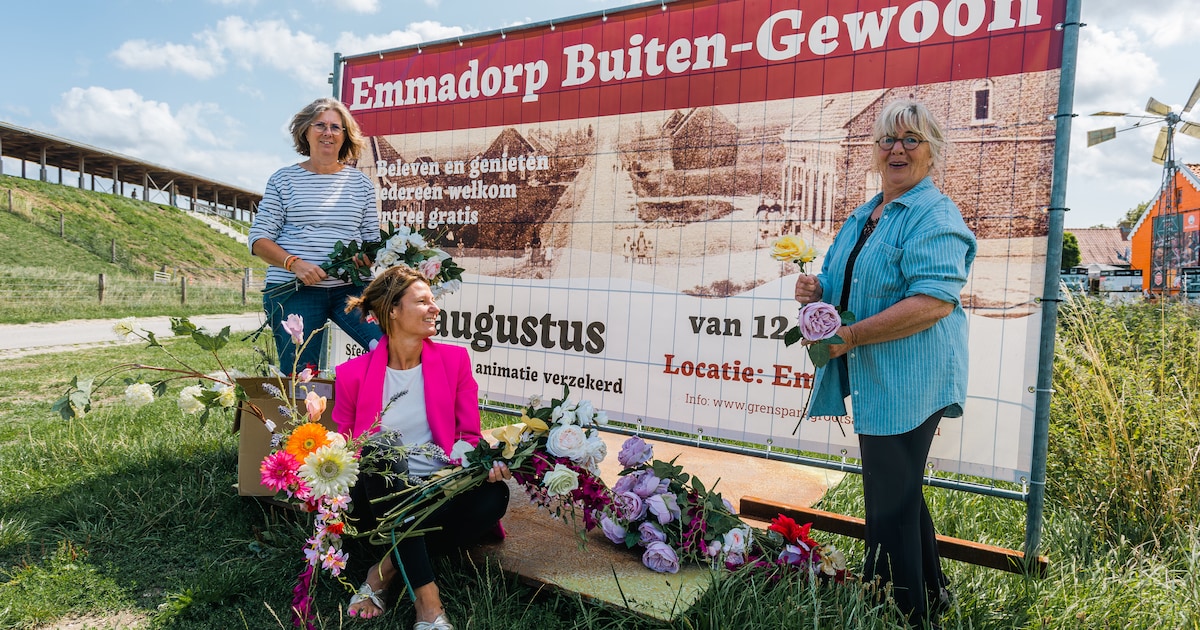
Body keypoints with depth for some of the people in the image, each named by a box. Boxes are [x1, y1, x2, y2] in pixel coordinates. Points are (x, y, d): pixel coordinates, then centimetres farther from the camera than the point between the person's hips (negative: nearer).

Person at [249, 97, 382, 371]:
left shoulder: (360, 183, 13)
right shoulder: (284, 179, 7)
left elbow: (372, 237, 15)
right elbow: (259, 239, 4)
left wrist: (368, 256, -9)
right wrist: (294, 263, -14)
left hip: (350, 288, 2)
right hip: (293, 290, -1)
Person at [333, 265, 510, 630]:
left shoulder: (454, 359, 1)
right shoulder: (353, 374, -3)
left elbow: (469, 436, 3)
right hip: (382, 498, -1)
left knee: (494, 495, -28)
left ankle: (386, 570, -14)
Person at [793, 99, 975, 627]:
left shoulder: (935, 216, -11)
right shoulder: (862, 217, 17)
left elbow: (936, 301, -23)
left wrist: (853, 336, -24)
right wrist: (817, 292, 3)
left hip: (909, 381, -9)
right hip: (874, 379, 9)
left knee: (890, 503, -1)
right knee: (898, 493, 21)